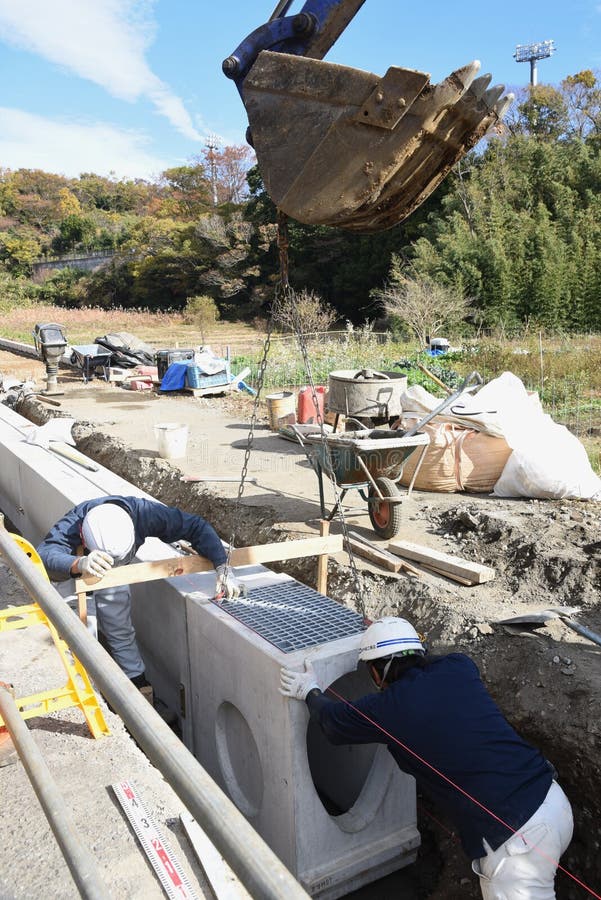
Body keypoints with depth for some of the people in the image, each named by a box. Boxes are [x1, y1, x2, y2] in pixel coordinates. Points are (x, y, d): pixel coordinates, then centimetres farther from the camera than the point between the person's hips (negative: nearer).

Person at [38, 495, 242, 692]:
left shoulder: (141, 512, -38)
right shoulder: (72, 524, -42)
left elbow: (196, 526, -35)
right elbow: (45, 555, -57)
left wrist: (222, 566, -44)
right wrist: (79, 564, -76)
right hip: (71, 570, -1)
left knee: (120, 629, 1)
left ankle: (137, 680, 17)